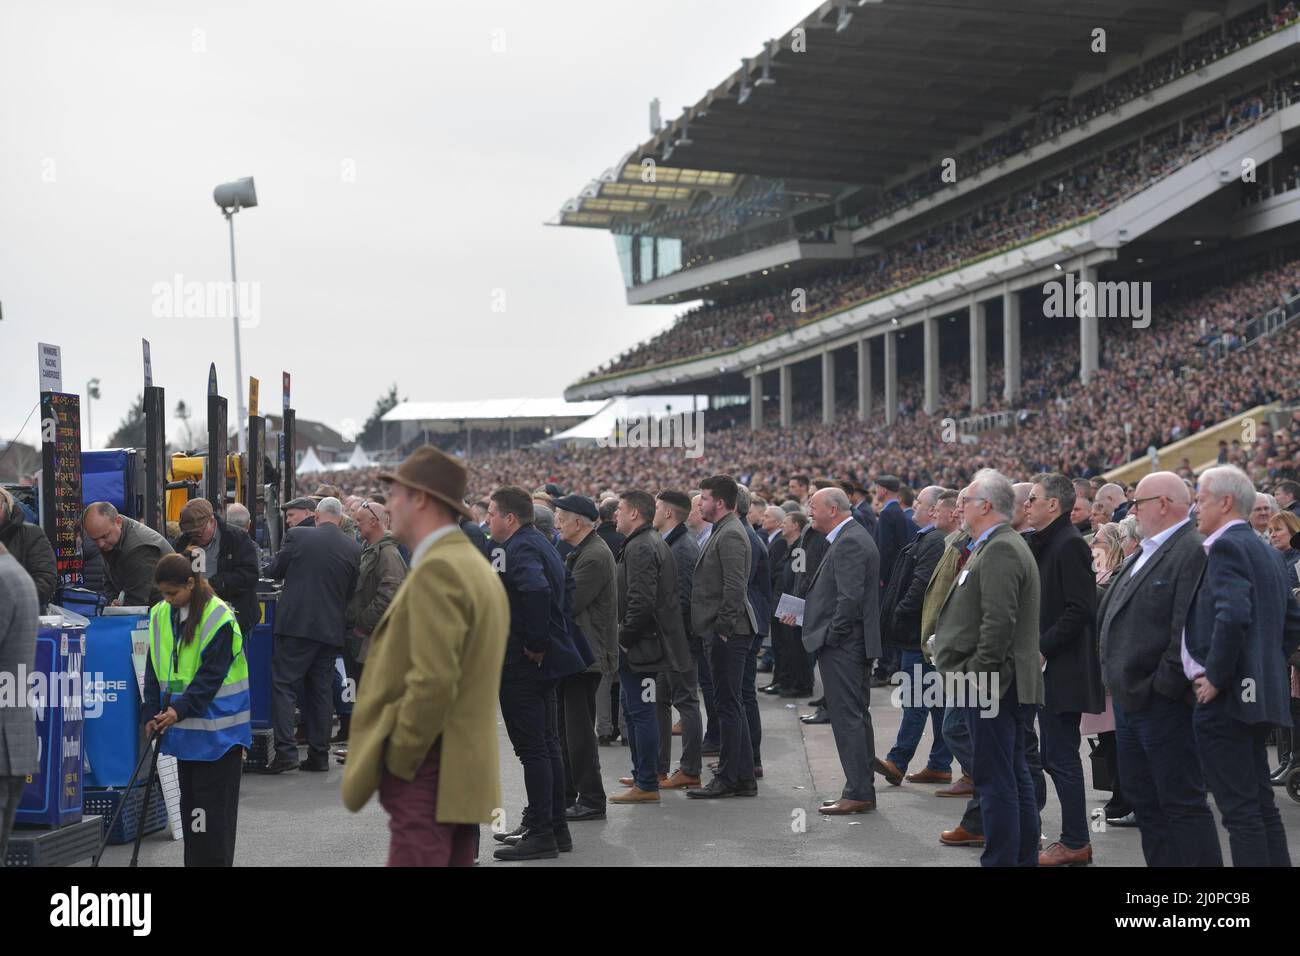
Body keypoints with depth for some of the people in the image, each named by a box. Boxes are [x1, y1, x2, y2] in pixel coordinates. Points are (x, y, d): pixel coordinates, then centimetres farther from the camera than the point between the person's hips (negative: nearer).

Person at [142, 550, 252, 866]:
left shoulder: (219, 618, -14)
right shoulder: (160, 615, 5)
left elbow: (212, 675, -16)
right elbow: (155, 669, 9)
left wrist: (181, 709, -21)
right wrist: (152, 713, 0)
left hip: (217, 727, -6)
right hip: (182, 725, 6)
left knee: (214, 802, -2)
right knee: (189, 798, 13)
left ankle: (215, 859, 5)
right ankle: (193, 860, 21)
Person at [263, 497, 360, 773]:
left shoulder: (298, 536, -4)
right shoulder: (353, 548, 2)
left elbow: (272, 570, 6)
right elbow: (352, 590, 10)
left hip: (296, 624, -3)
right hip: (331, 629, 3)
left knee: (282, 684, 0)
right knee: (319, 691, 11)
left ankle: (286, 751, -11)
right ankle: (318, 755, 13)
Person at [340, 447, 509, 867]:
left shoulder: (437, 568, -15)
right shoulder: (478, 568, 15)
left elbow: (432, 681, -22)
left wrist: (395, 764, -13)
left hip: (428, 777, -10)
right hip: (463, 776, 10)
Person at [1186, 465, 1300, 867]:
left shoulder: (1226, 546, -13)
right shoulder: (1267, 551, 17)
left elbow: (1232, 616, -27)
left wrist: (1215, 678, -18)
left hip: (1226, 698, -10)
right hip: (1261, 694, 10)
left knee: (1239, 809, -7)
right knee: (1261, 803, 15)